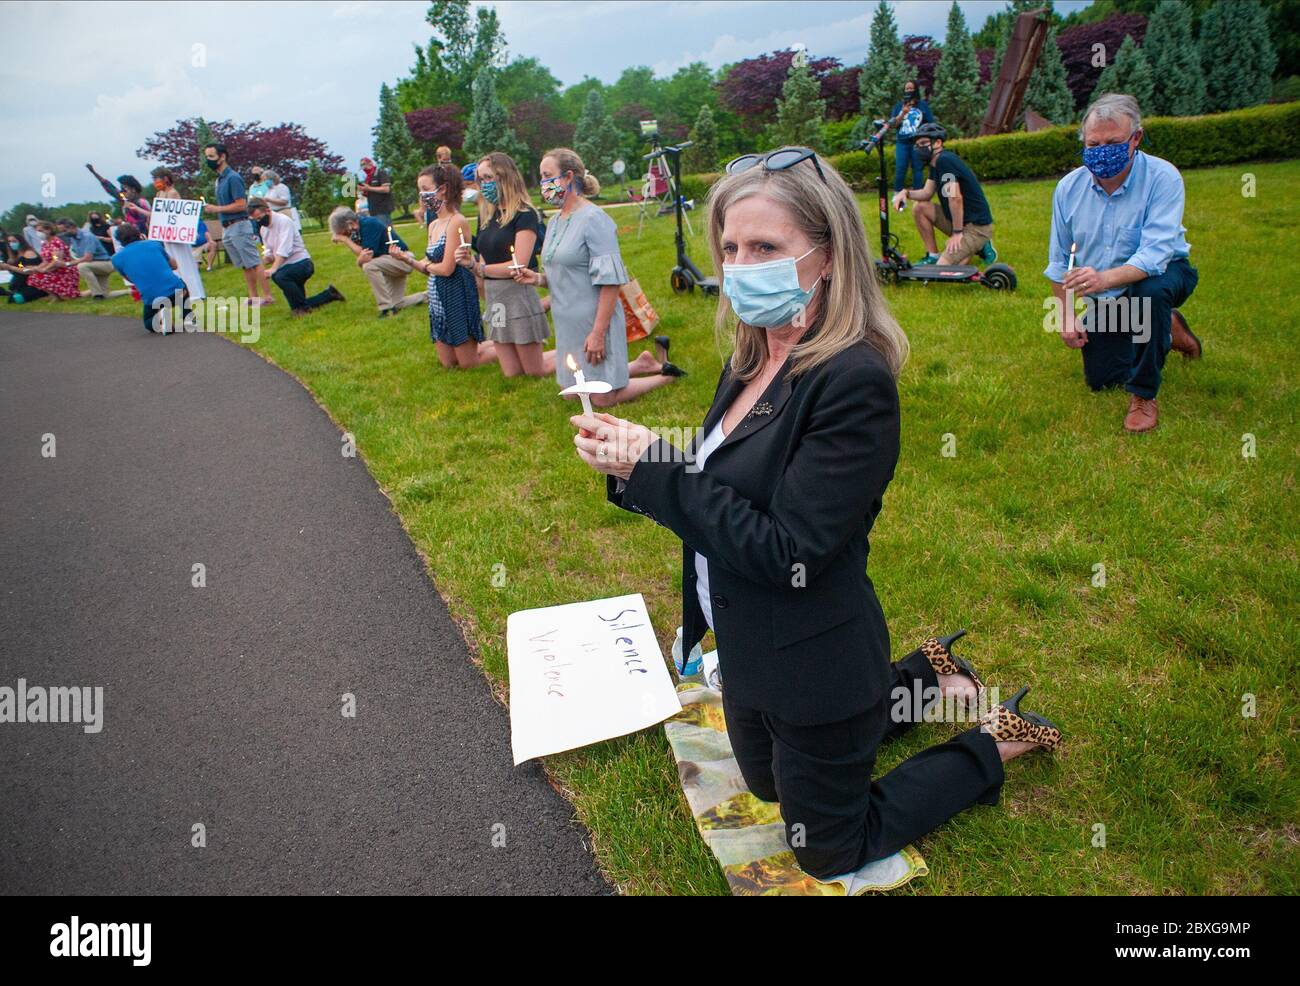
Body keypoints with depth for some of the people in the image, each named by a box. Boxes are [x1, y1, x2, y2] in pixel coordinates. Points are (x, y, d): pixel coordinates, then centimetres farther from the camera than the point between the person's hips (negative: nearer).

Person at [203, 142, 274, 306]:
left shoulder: (233, 178, -13)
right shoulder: (219, 179, 15)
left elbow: (241, 205, -18)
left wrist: (216, 209, -16)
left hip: (239, 226, -9)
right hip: (227, 228, 9)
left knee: (254, 263, -8)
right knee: (244, 265, 11)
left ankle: (267, 296, -7)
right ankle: (253, 296, 15)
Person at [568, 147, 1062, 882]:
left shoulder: (855, 381, -27)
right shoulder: (754, 360, -3)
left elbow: (784, 550, -29)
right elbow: (724, 492, 2)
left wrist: (652, 468, -27)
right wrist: (631, 458, -13)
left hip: (815, 666, -8)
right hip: (750, 648, 8)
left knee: (829, 853, 16)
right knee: (770, 784, 32)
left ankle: (996, 740, 27)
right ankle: (922, 679, 39)